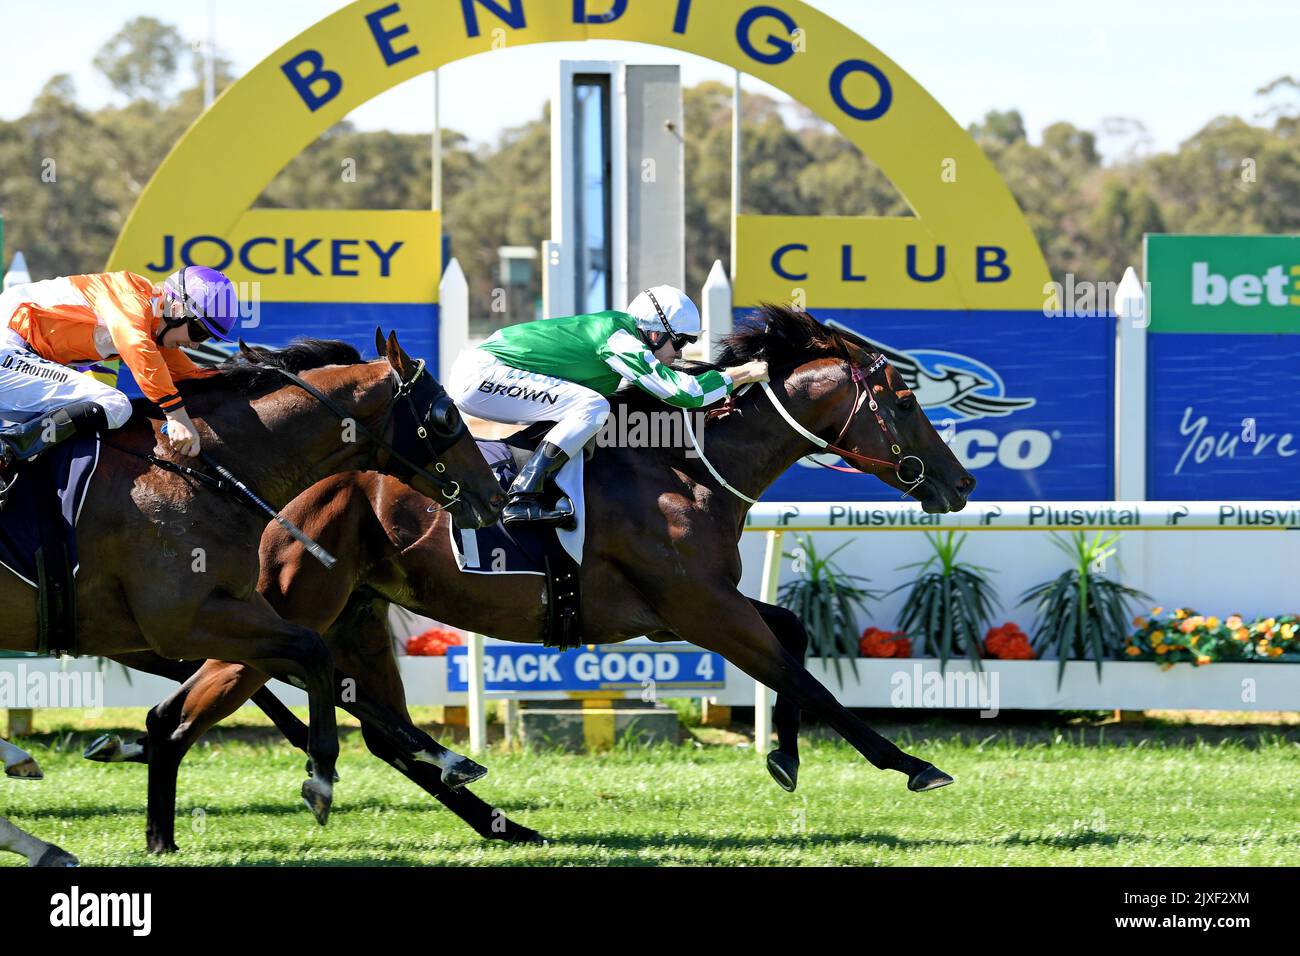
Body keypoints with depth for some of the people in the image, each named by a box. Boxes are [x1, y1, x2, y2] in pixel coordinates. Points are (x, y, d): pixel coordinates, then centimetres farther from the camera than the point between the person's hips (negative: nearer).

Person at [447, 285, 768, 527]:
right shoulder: (618, 339, -16)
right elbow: (684, 392, -22)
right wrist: (741, 374, -9)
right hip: (481, 374, -10)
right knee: (591, 406, -22)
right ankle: (521, 500, -26)